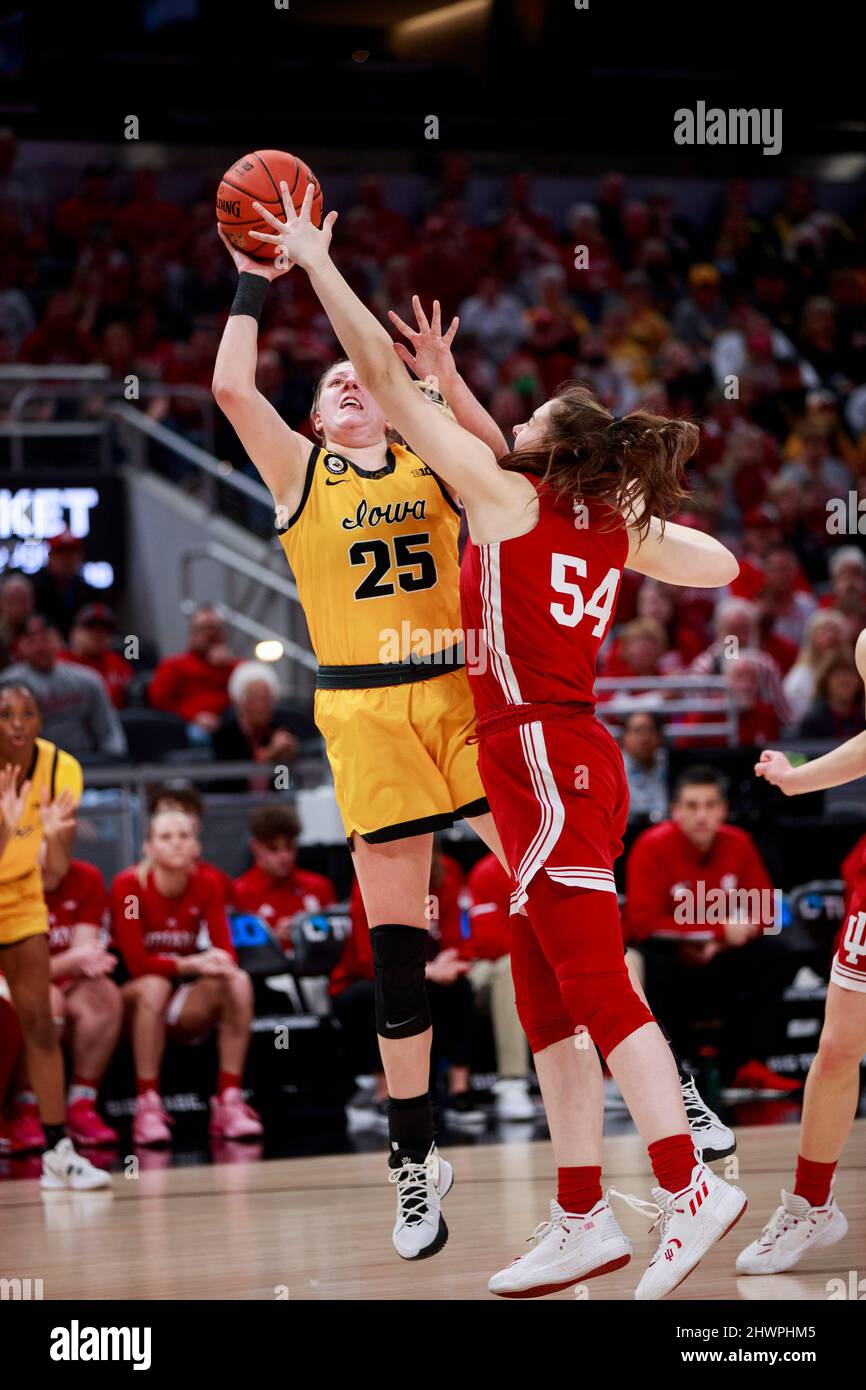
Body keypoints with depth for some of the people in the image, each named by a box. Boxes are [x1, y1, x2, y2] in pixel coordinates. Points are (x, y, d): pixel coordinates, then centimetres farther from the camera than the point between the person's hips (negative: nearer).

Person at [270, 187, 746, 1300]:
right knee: (549, 1009, 9)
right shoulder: (614, 531, 11)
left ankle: (687, 1189, -12)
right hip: (572, 765, 8)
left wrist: (315, 260, 1)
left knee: (597, 991, -10)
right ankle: (583, 1220, 9)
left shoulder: (505, 494, -7)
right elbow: (722, 565, 26)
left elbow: (384, 376, -6)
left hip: (544, 766, -8)